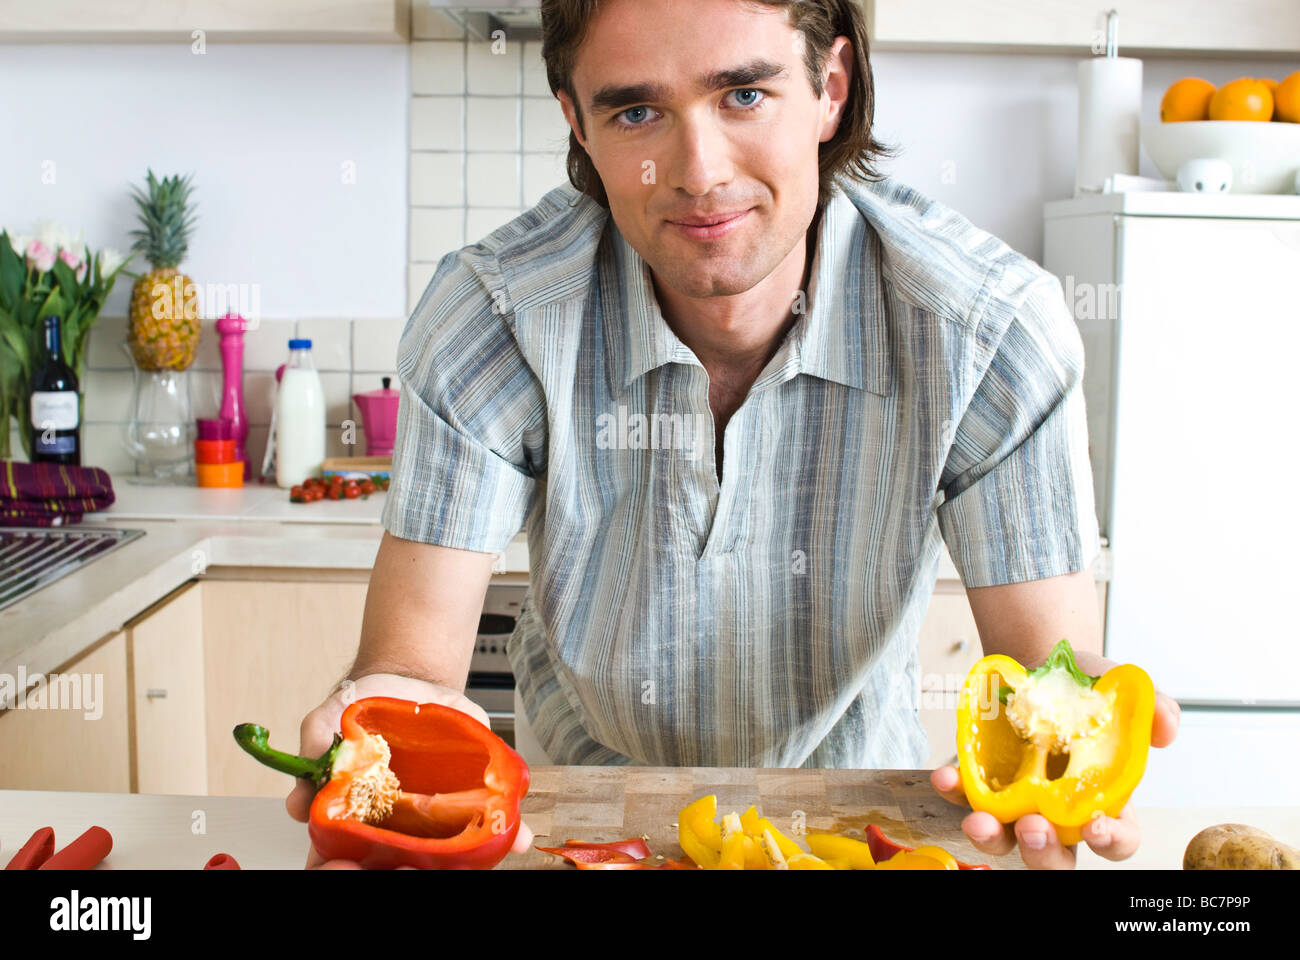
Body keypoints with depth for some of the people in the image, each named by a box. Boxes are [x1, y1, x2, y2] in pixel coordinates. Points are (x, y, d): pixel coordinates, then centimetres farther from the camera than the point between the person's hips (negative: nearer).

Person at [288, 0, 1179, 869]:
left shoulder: (994, 332, -23)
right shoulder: (489, 322, -22)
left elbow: (1047, 654, -18)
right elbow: (417, 657, -21)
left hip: (849, 807, 2)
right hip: (589, 800, -1)